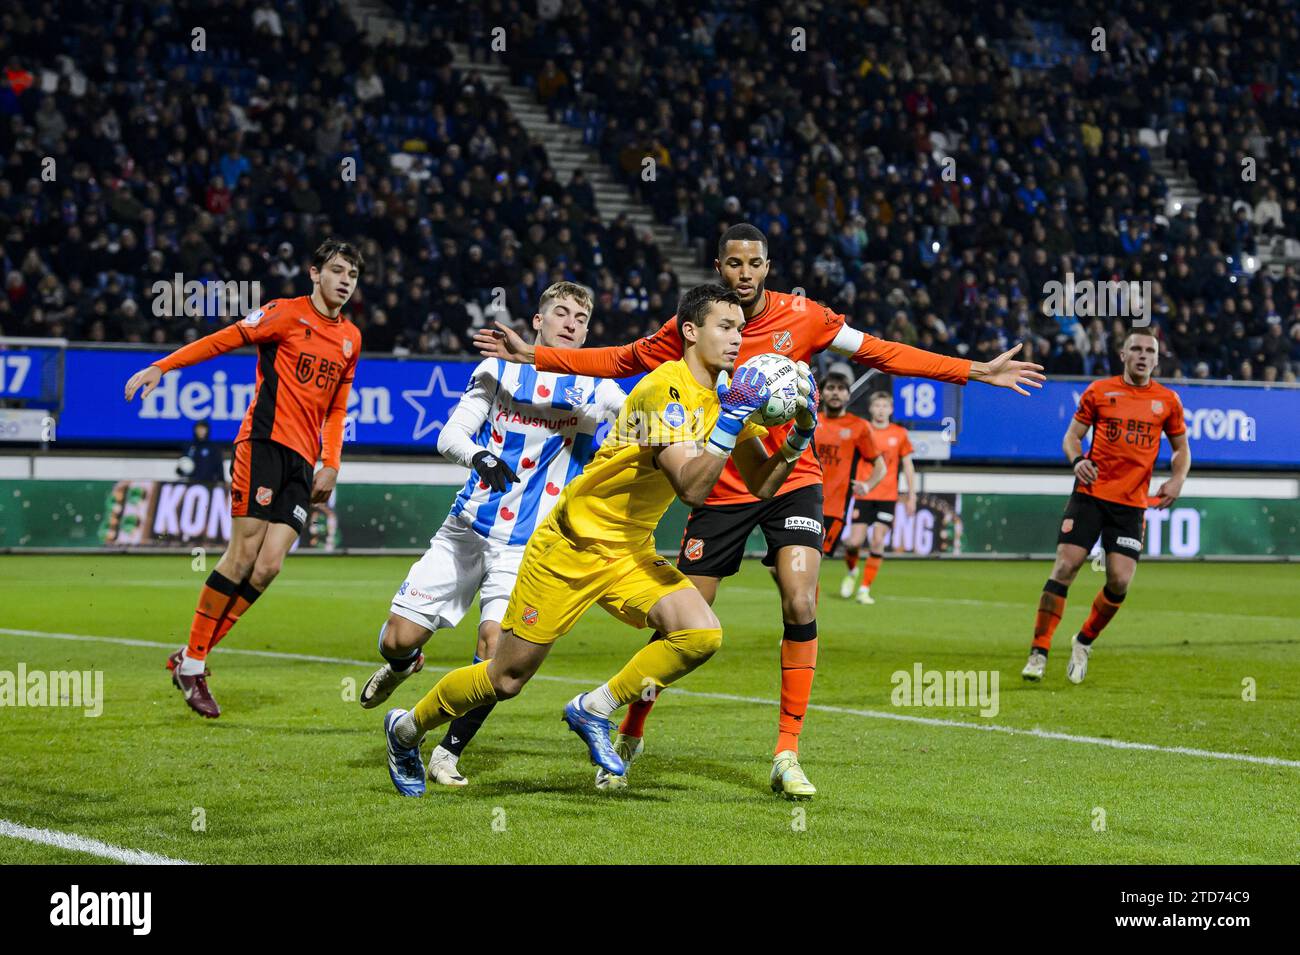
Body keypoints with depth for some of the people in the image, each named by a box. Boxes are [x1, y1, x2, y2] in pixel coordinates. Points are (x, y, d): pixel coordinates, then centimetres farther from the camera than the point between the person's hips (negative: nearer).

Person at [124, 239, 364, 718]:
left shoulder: (351, 338, 16)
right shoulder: (286, 314, -1)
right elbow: (224, 340, -4)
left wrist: (331, 464, 13)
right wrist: (161, 367, -11)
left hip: (302, 461, 5)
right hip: (264, 442, -5)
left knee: (268, 565, -6)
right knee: (243, 556, -11)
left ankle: (191, 661, 2)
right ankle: (192, 658, 1)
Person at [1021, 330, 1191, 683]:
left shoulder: (1167, 401, 8)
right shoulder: (1099, 391, 5)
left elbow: (1182, 447, 17)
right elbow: (1072, 435, 9)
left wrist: (1177, 479, -2)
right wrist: (1077, 460, -13)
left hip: (1132, 503, 1)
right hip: (1091, 493, -1)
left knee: (1120, 581, -8)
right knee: (1065, 567, -11)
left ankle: (1084, 642, 18)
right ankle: (1038, 652, -5)